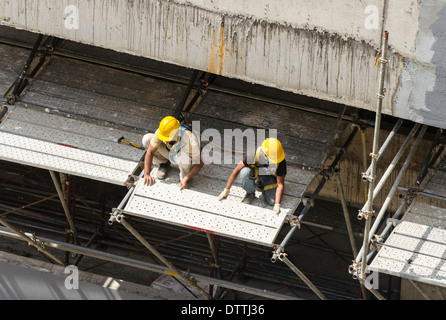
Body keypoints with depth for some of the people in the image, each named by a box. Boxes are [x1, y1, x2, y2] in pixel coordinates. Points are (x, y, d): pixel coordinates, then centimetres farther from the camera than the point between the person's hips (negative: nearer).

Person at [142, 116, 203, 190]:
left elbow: (199, 164, -28)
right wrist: (146, 174, -28)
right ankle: (164, 164, 6)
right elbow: (150, 152, -21)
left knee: (183, 156, -42)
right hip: (170, 152, 4)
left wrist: (185, 179, -35)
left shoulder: (190, 142, -40)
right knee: (146, 139, -18)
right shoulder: (161, 132, -31)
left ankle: (184, 178, -8)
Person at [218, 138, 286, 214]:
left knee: (271, 202, -22)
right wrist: (226, 190, -21)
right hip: (254, 172, -1)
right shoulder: (253, 154, -36)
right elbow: (236, 171, -25)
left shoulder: (281, 162, -32)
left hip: (269, 176, 1)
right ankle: (250, 193, -8)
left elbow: (280, 184, -23)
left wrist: (277, 204, -33)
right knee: (245, 171, -37)